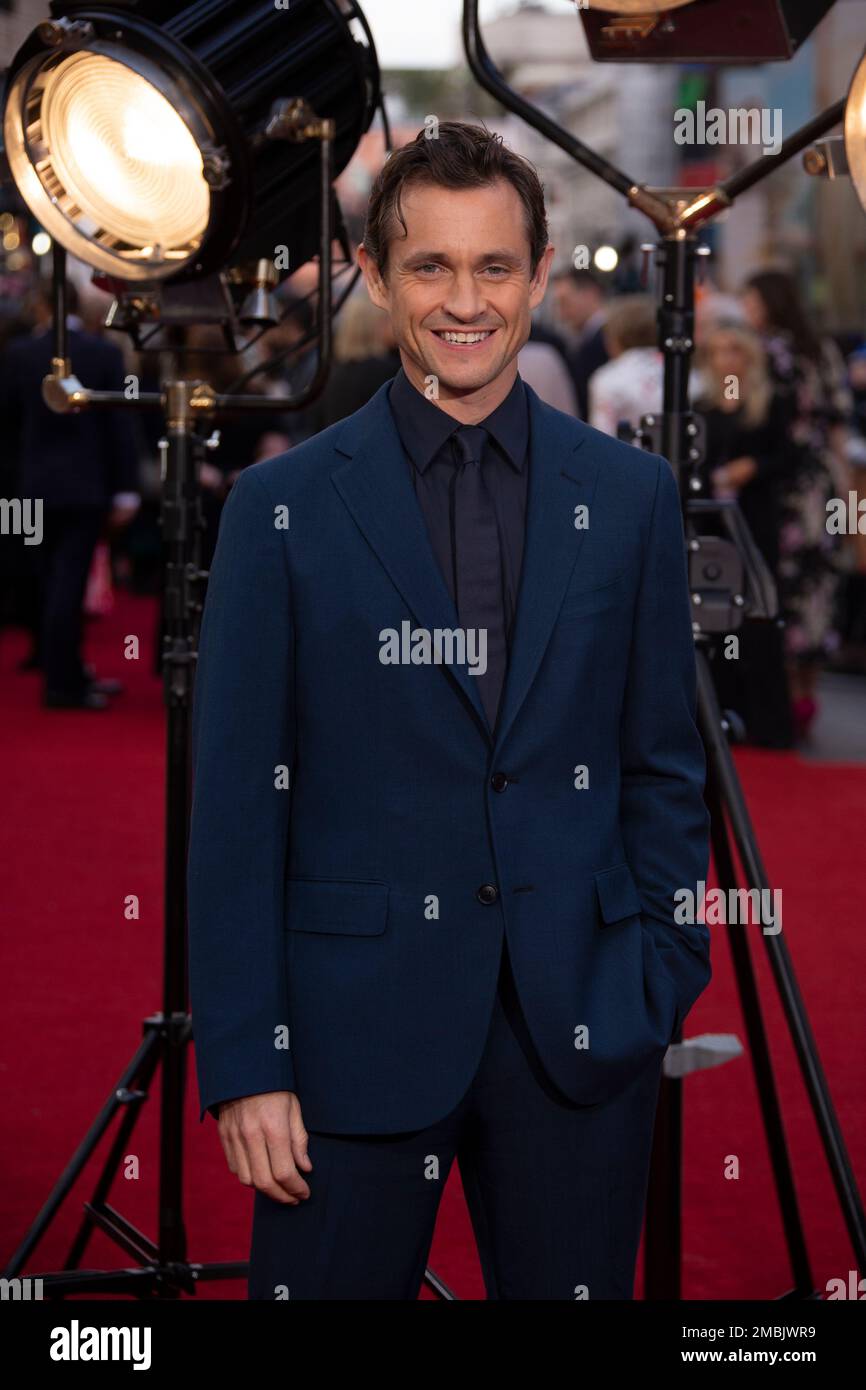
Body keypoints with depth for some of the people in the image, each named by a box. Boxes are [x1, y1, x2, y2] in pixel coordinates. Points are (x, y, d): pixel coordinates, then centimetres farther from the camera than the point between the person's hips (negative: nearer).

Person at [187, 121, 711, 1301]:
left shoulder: (630, 497, 6)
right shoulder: (284, 507, 0)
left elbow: (665, 765, 10)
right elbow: (236, 802, -1)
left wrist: (664, 986, 2)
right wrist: (242, 1062, -5)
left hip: (579, 1028, 2)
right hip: (356, 1024, -1)